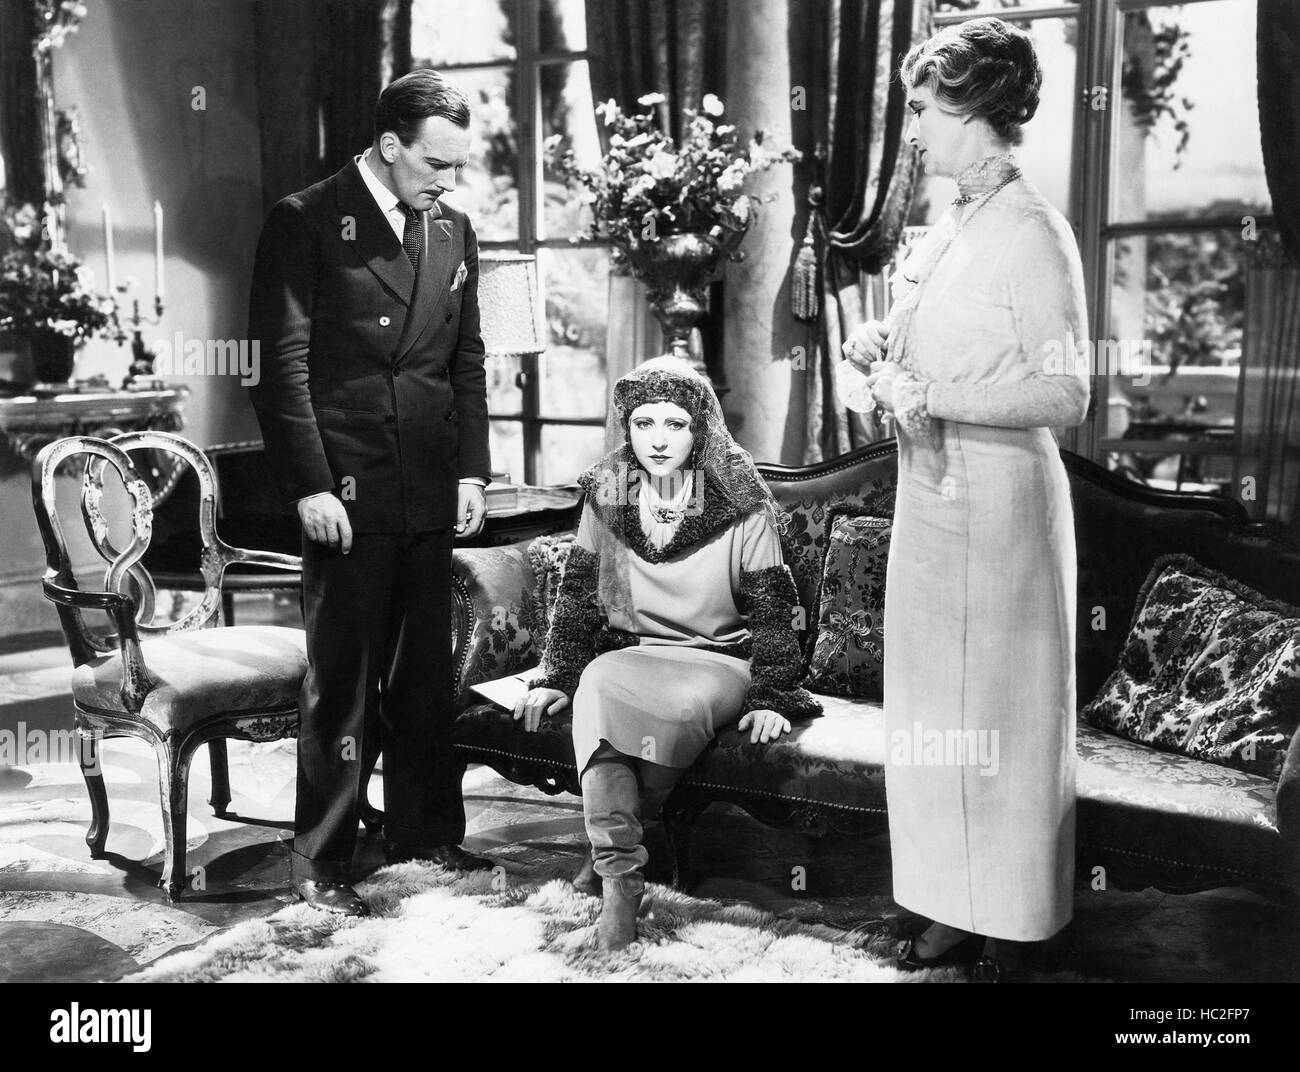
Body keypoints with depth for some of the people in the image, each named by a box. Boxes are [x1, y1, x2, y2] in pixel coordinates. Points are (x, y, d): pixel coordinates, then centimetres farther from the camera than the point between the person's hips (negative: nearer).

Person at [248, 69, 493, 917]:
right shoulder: (306, 224, -5)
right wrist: (311, 487, -14)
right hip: (347, 491, -5)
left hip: (432, 490, 5)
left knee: (425, 671, 12)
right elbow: (285, 363, -9)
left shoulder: (454, 230, 12)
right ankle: (321, 863, 11)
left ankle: (427, 832, 25)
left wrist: (472, 469, 7)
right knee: (342, 678, 0)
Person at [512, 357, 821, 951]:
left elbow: (771, 610, -3)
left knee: (684, 705, -36)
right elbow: (577, 595, 10)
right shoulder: (605, 495, 5)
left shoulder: (741, 505, -5)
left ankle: (608, 842, -14)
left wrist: (770, 698, -10)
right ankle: (618, 876, -32)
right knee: (598, 684, -33)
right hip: (629, 653, 2)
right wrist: (555, 677, 3)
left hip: (719, 662, -2)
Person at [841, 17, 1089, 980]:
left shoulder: (1034, 236, -14)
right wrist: (883, 350, 5)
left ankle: (1008, 933, 17)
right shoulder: (950, 233, 12)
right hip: (932, 499, 9)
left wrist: (928, 395, -21)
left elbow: (1063, 395, -20)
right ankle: (957, 914, 26)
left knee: (997, 719, 2)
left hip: (998, 505, -9)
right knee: (936, 712, 13)